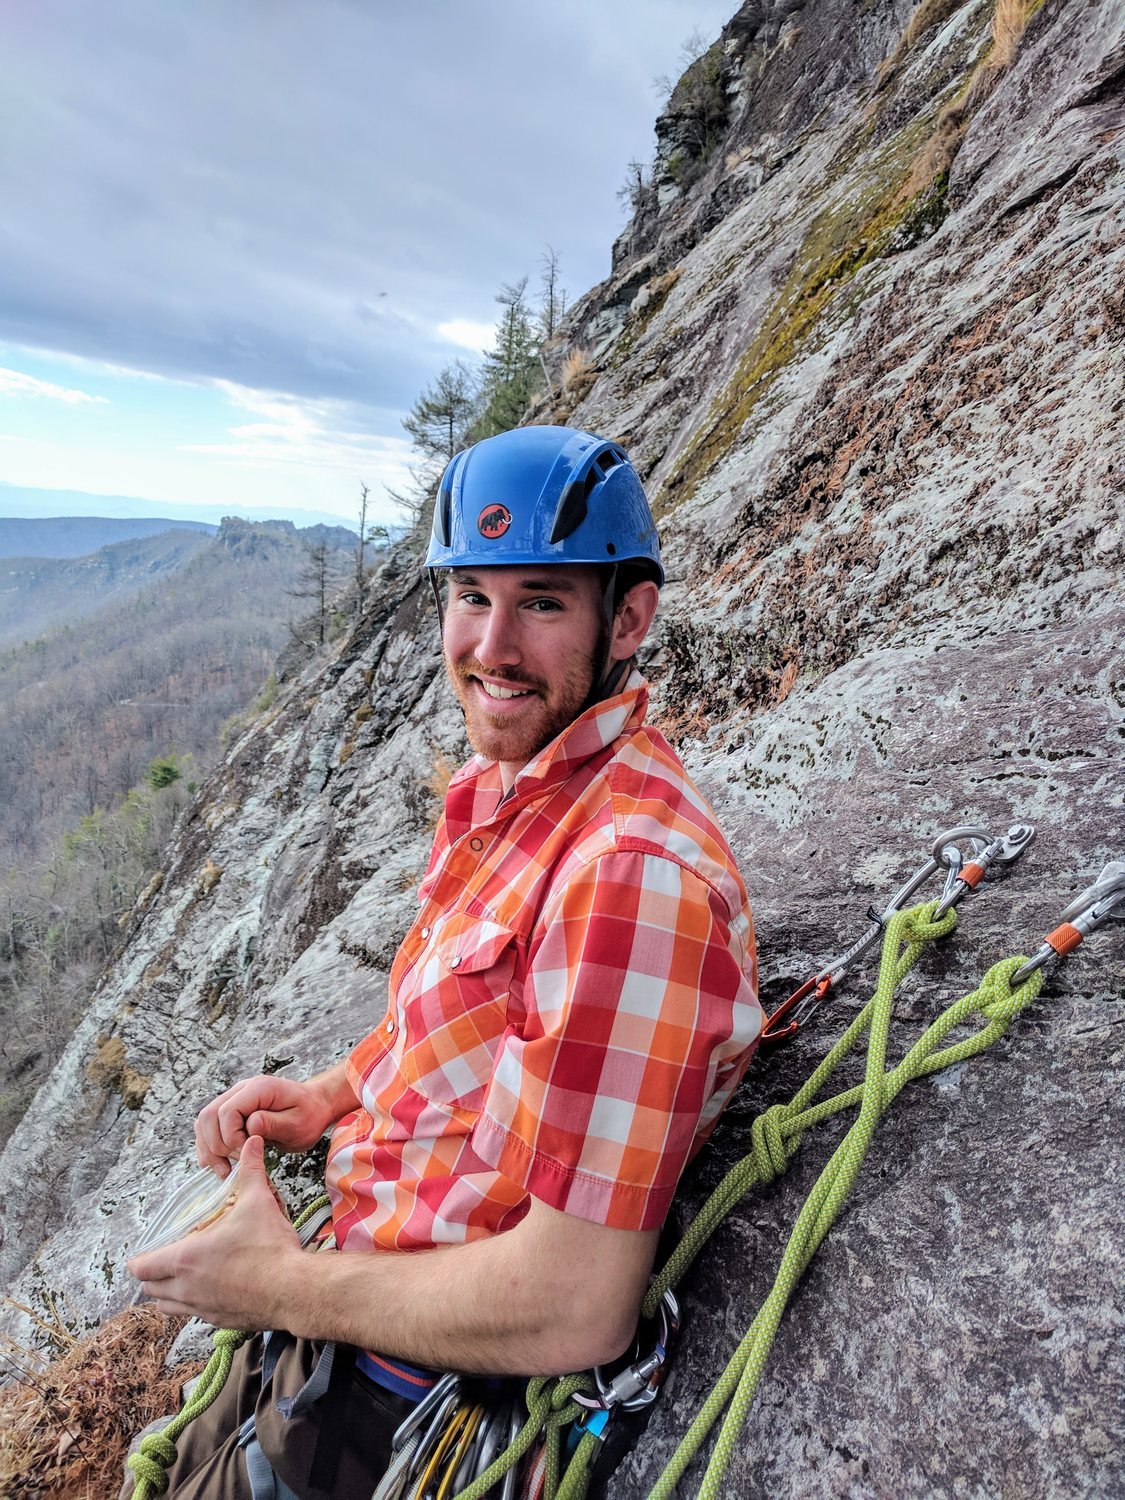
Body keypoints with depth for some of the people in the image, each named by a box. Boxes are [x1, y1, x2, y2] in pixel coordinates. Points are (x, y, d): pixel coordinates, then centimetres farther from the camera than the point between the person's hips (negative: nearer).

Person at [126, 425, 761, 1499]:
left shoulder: (633, 870, -32)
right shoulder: (498, 788, -2)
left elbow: (577, 1314, -31)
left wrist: (285, 1285, -17)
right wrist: (339, 1092, -2)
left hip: (398, 1400, -7)